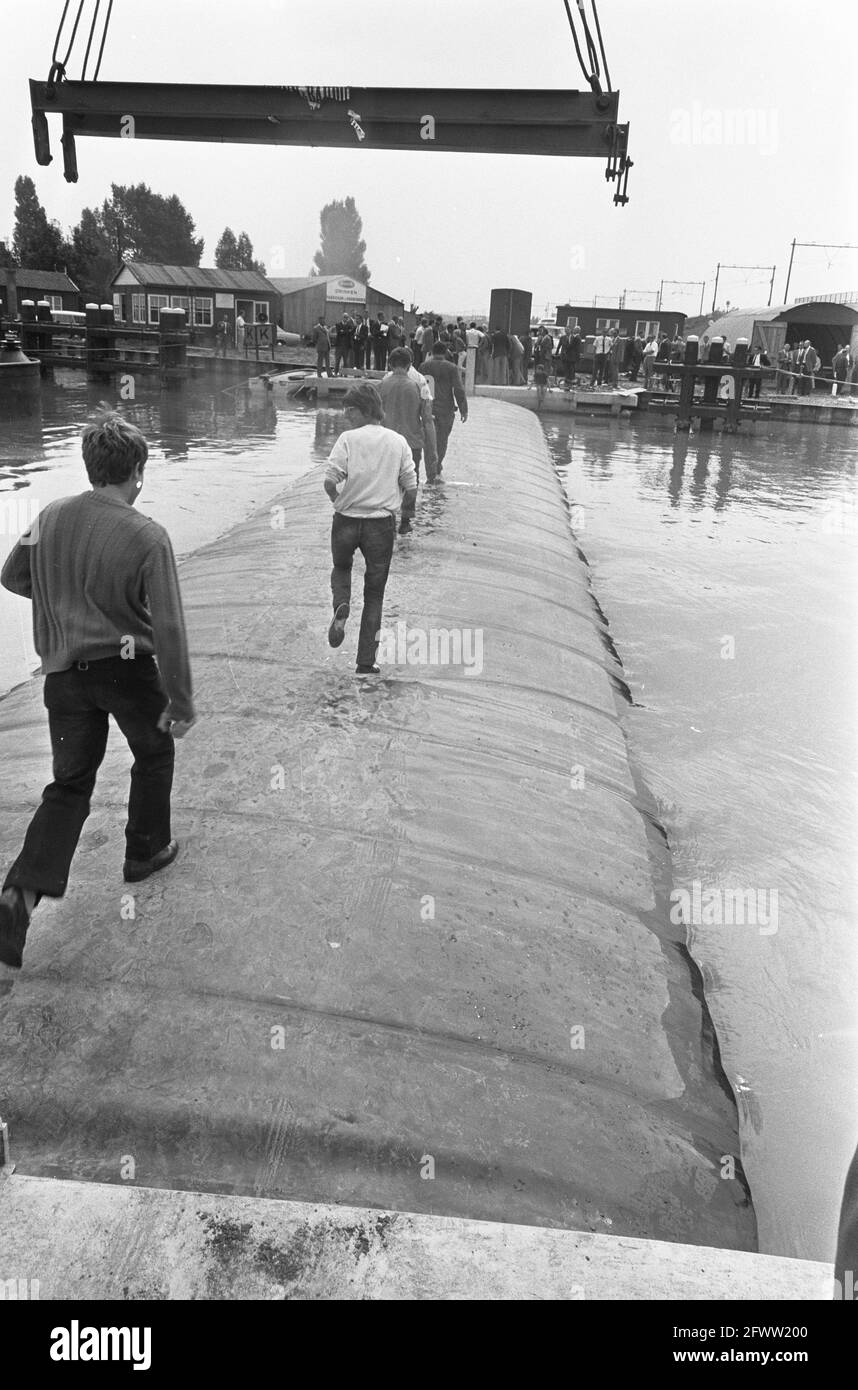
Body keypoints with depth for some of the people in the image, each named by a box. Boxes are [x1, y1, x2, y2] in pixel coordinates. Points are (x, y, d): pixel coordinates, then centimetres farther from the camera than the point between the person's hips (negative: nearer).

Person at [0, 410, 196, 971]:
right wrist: (181, 701, -11)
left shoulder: (51, 516, -3)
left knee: (69, 783, 12)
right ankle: (146, 851, 38)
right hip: (128, 668, -4)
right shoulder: (147, 537, -18)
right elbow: (168, 627, -19)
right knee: (154, 755, 24)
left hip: (64, 672, 4)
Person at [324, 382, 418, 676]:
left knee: (341, 568, 29)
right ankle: (366, 663, 11)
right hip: (381, 525, 1)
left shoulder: (348, 439, -8)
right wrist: (407, 518, 16)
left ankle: (341, 606, -3)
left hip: (346, 521, -1)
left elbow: (329, 481, -15)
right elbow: (411, 487, 0)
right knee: (374, 595, 12)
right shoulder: (398, 442, 0)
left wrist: (339, 501, 5)